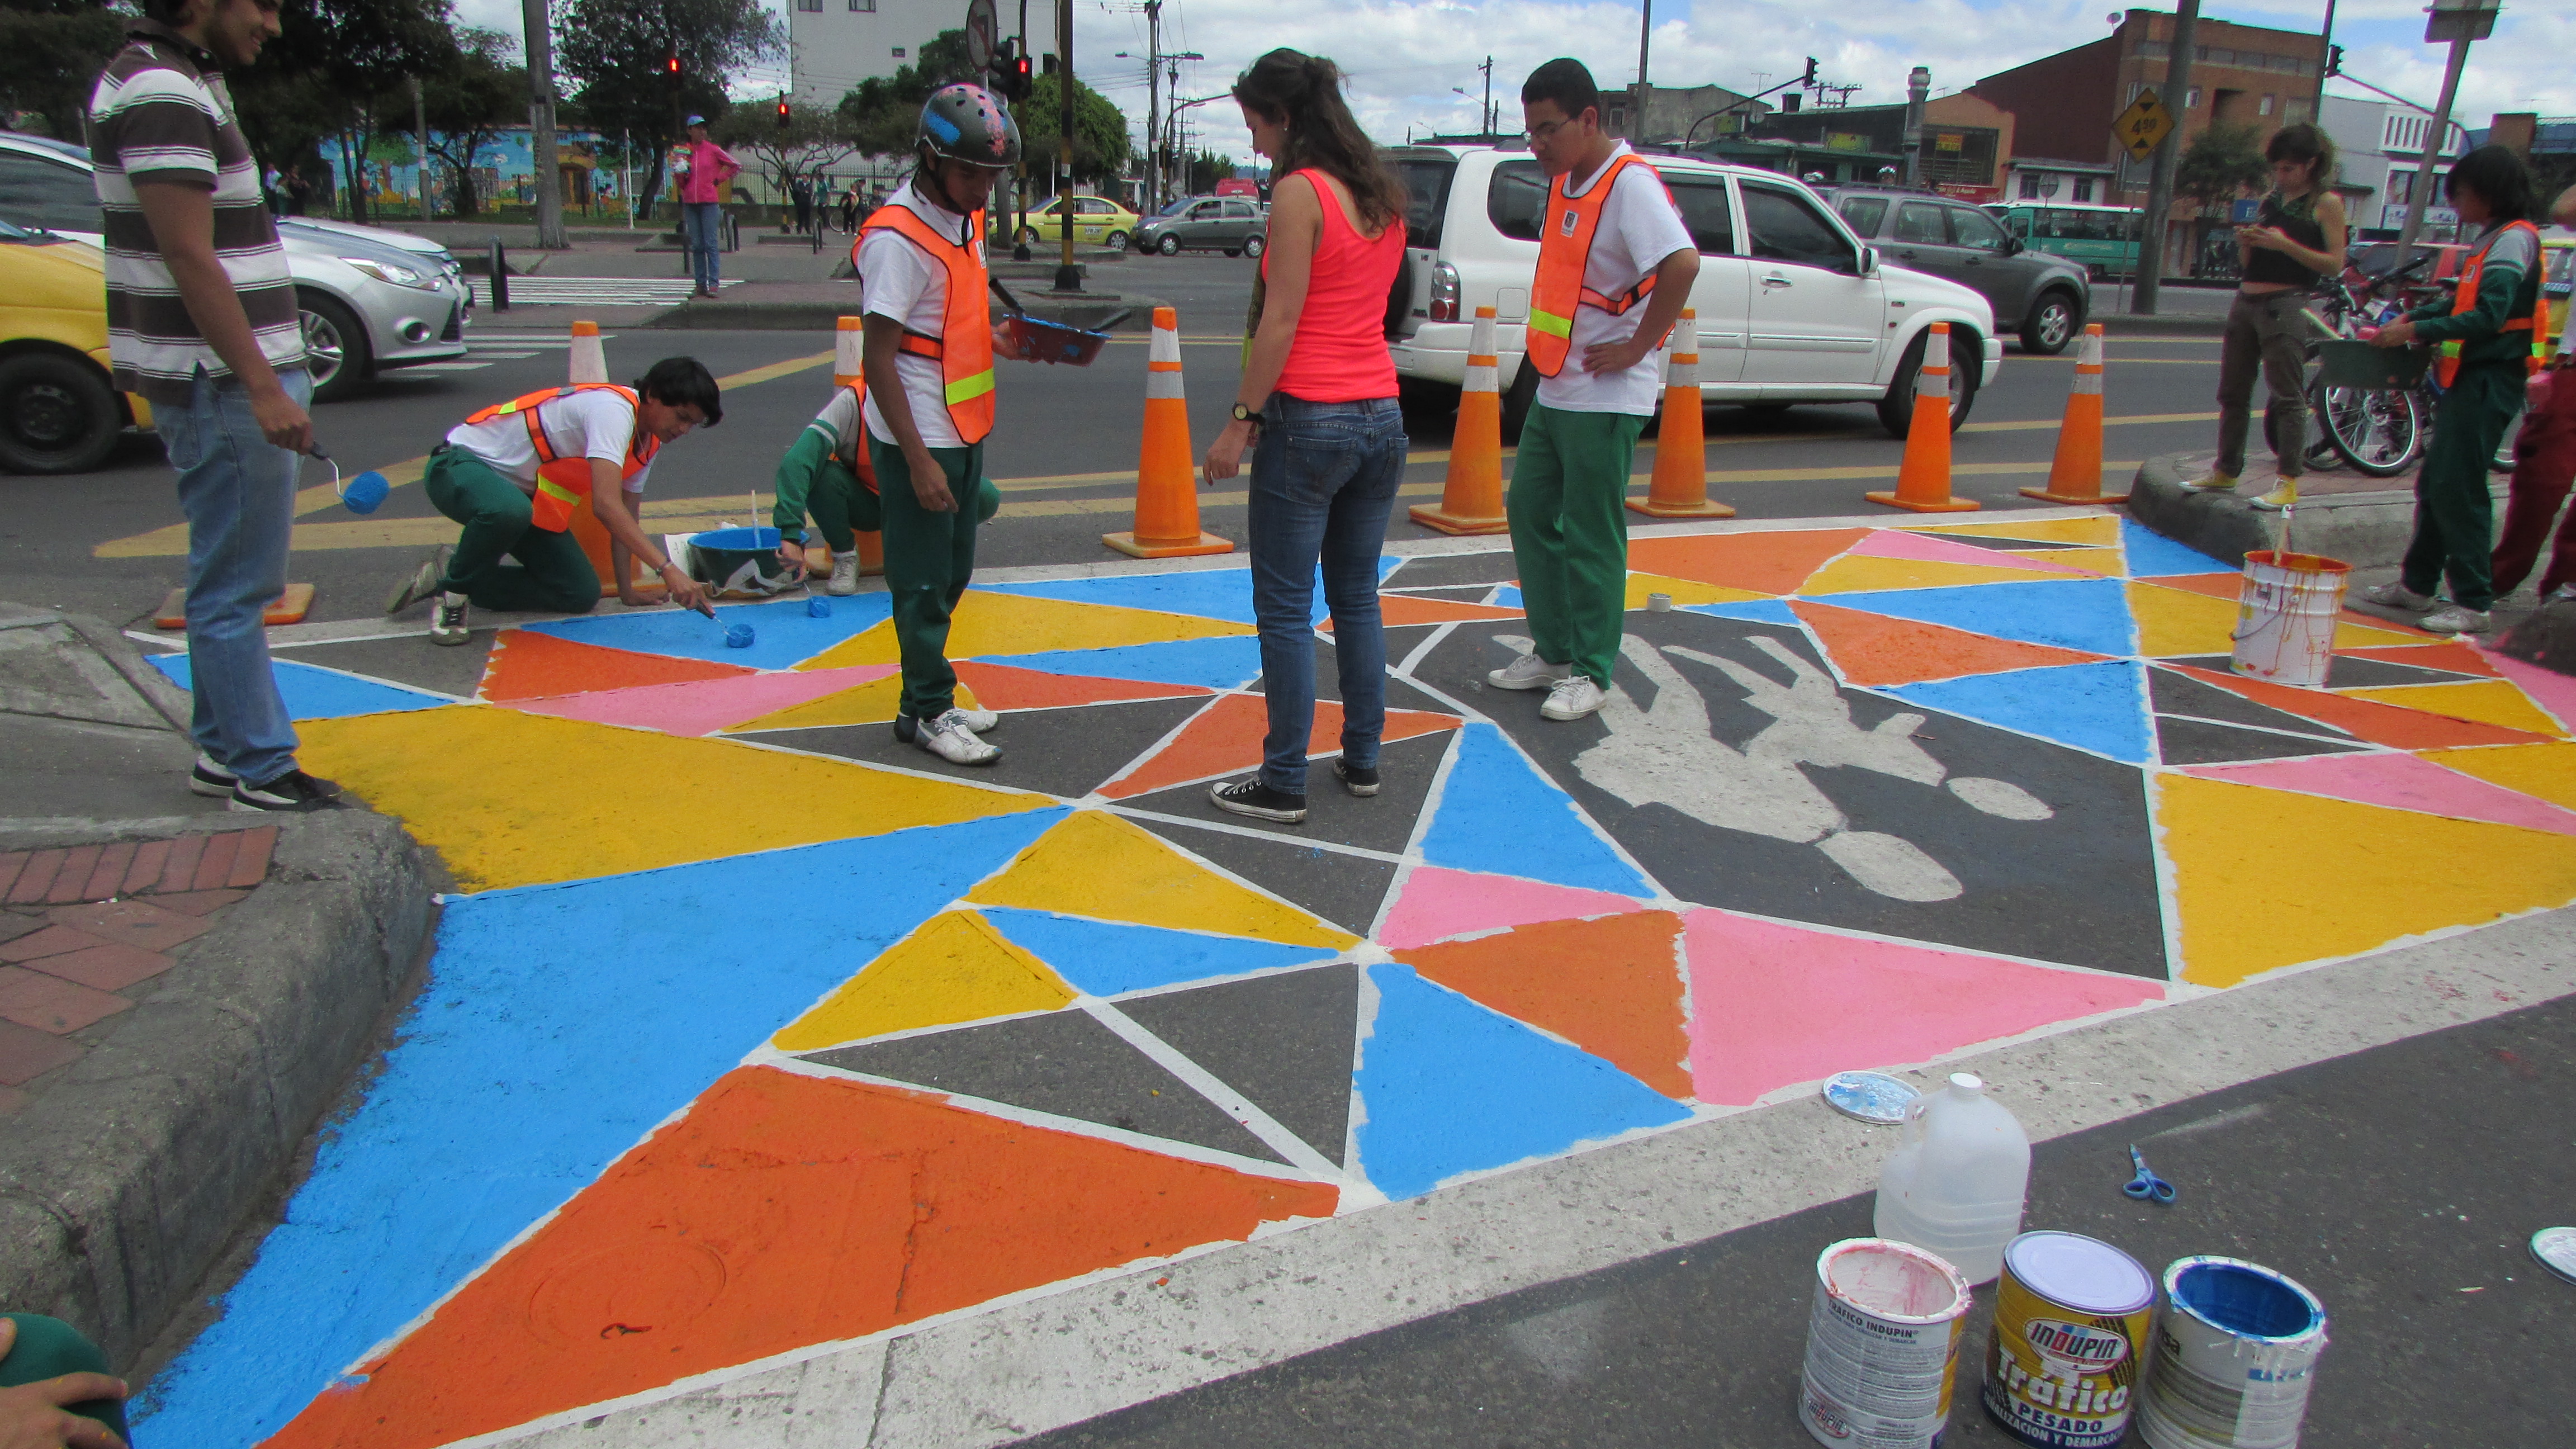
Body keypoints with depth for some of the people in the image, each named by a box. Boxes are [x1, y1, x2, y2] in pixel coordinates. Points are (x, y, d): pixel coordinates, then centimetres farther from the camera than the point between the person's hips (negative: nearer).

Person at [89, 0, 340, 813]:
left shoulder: (181, 81, 16)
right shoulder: (162, 94, -16)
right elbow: (189, 258, -22)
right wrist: (262, 385, -24)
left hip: (216, 379, 11)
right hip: (222, 382, -11)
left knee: (228, 579, 17)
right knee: (235, 586, -3)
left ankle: (221, 751, 28)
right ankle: (260, 773, 6)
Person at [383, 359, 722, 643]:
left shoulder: (649, 441, 2)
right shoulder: (614, 409, -27)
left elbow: (626, 513, 10)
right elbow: (606, 505, -38)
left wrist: (626, 587, 3)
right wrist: (667, 569, -44)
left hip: (525, 495, 9)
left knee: (582, 595, -3)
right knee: (510, 511, -43)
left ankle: (459, 579, 11)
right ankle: (453, 591, -13)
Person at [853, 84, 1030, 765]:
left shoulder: (965, 220, 9)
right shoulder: (898, 238, -18)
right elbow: (878, 357, -20)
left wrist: (1002, 340, 3)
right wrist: (919, 461, -22)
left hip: (964, 432, 9)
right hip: (917, 440, -9)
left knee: (951, 575, 16)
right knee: (924, 581, 2)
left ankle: (930, 699, 29)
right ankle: (926, 713, 14)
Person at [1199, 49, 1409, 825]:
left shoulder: (1299, 191, -11)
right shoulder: (1384, 192, 12)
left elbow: (1281, 321, -16)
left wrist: (1243, 419, -12)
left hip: (1310, 419, -8)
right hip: (1382, 417, 8)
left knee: (1286, 609, 1)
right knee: (1357, 598, 17)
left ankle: (1284, 783, 7)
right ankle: (1363, 758, 25)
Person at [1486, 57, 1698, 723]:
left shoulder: (1629, 183, -17)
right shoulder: (1563, 182, 10)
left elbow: (1682, 263, -30)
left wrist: (1638, 347, -23)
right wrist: (1544, 338, 12)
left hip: (1605, 399, -9)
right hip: (1555, 389, 9)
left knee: (1590, 538, -2)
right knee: (1530, 514, 14)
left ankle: (1589, 674, 10)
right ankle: (1552, 652, 26)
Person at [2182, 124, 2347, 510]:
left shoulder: (2326, 203, -1)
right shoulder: (2271, 199, 17)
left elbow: (2335, 264, -9)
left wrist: (2285, 245, -18)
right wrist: (2247, 243, -2)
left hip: (2285, 304, -7)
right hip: (2246, 301, 7)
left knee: (2287, 396, -8)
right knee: (2233, 392, 11)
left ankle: (2289, 481, -8)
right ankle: (2226, 471, 20)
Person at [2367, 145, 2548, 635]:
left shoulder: (2514, 238, -12)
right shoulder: (2492, 241, 17)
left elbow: (2488, 316, -22)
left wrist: (2415, 332, -20)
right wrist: (2412, 317, 7)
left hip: (2490, 380, -10)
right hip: (2467, 377, 10)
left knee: (2459, 489, -10)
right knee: (2434, 484, 14)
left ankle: (2473, 603, -6)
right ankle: (2417, 584, 23)